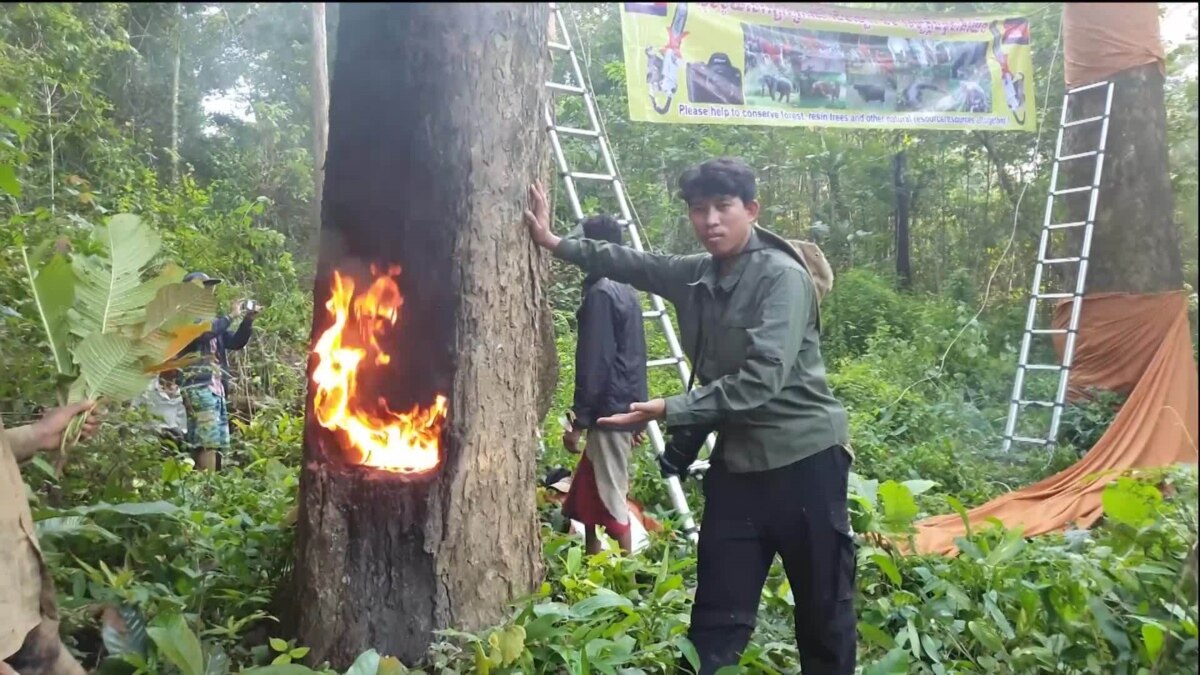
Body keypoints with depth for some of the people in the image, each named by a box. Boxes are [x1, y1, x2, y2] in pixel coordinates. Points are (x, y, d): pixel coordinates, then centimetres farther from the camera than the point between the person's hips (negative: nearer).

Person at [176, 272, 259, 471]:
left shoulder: (209, 320, 22)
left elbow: (236, 342, 20)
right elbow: (203, 332, -22)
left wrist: (247, 321, 6)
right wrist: (230, 316, -12)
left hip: (215, 387, 9)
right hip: (199, 387, -9)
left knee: (215, 442, 7)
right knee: (208, 442, -17)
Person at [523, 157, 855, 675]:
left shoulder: (783, 276, -15)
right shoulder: (695, 276, 6)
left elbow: (761, 379, -25)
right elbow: (632, 264, 22)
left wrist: (668, 410, -25)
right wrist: (555, 241, 18)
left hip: (803, 458, -6)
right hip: (736, 461, 6)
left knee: (825, 610, 9)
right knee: (717, 617, 9)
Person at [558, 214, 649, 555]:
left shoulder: (599, 294, -15)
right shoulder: (628, 292, 14)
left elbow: (593, 363, -19)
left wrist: (578, 419, -16)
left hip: (610, 410, -10)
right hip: (628, 406, 10)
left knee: (610, 499, -2)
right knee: (591, 495, 17)